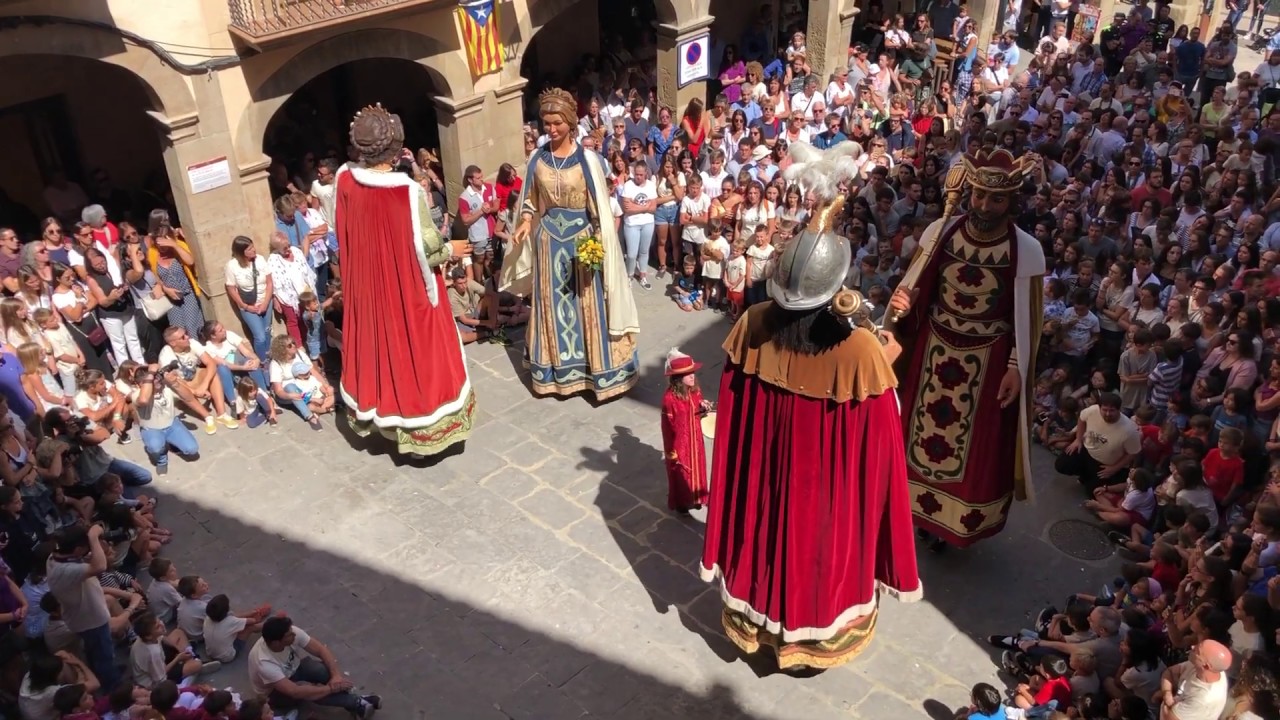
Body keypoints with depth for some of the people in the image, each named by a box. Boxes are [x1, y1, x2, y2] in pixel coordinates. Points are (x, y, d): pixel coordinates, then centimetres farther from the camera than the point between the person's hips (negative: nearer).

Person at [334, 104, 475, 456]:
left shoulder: (345, 180, -9)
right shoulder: (409, 190, -25)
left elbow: (343, 232, 5)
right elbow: (426, 247, -19)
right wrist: (450, 249, -1)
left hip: (367, 289, 5)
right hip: (409, 290, -5)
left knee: (377, 346, 21)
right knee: (417, 352, 10)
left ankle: (380, 412, 38)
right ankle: (426, 426, 23)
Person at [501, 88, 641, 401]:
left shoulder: (586, 159, -10)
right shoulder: (537, 159, 1)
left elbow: (599, 206, -8)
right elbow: (531, 199, 11)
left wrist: (596, 242, -15)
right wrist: (525, 222, -7)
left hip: (581, 238, -3)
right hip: (549, 238, 4)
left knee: (587, 303, 4)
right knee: (553, 303, 10)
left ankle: (596, 369, 17)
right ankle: (559, 370, 23)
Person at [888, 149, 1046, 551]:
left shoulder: (1027, 251, -16)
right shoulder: (940, 232, -9)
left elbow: (1028, 317, -8)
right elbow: (914, 287, 0)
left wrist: (1016, 368, -11)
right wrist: (902, 302, -22)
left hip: (988, 363, -3)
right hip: (933, 351, 3)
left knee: (975, 445, 11)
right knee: (922, 431, 16)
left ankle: (953, 520, 31)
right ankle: (917, 509, 38)